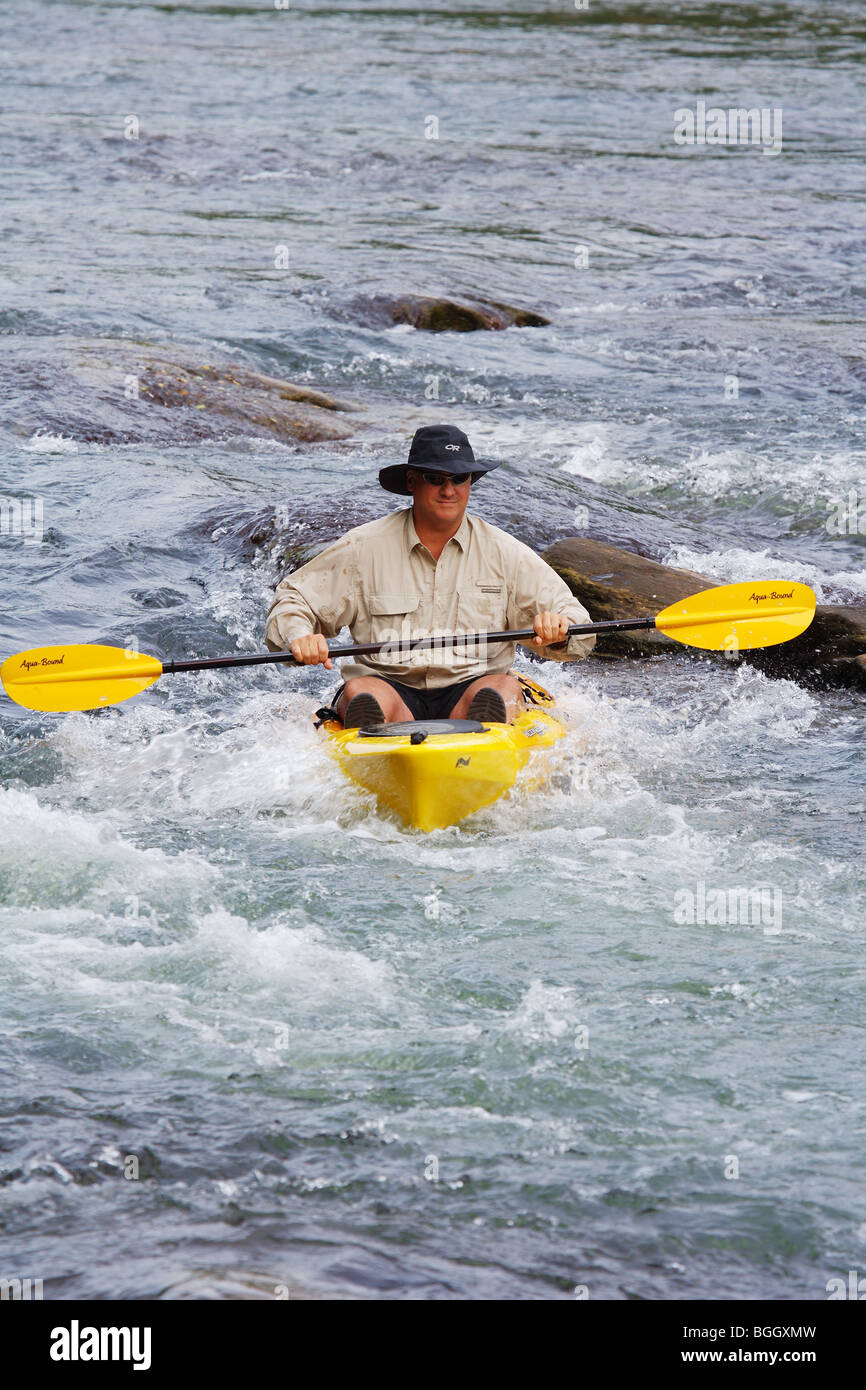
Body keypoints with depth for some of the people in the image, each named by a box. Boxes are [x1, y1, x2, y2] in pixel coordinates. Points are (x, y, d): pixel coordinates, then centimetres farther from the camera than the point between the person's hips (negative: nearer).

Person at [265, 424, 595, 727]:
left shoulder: (505, 552, 9)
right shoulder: (363, 548, 5)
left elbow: (576, 625, 9)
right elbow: (293, 601, 9)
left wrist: (556, 631, -16)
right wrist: (299, 637, -15)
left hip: (466, 691, 0)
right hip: (390, 687, 0)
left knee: (505, 688, -33)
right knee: (359, 692, -34)